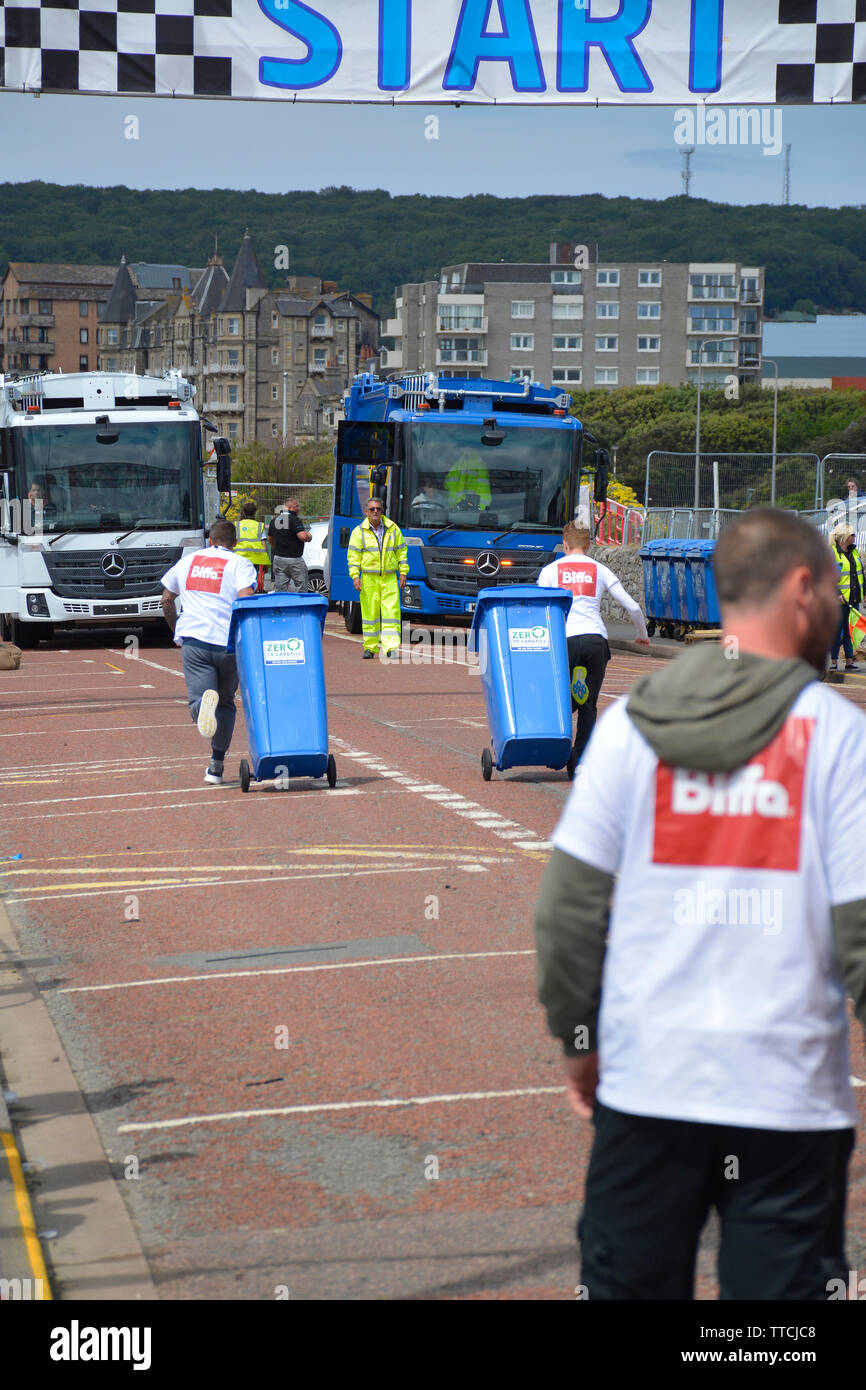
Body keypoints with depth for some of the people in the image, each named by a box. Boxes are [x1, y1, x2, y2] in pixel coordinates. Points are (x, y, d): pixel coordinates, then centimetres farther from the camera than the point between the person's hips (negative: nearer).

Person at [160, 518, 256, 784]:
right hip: (228, 643, -1)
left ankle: (203, 703, -47)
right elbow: (246, 600, -14)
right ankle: (216, 765, 15)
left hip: (193, 640, 1)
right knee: (226, 703, 17)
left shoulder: (188, 561, 18)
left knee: (198, 700, -8)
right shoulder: (240, 565, 4)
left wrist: (176, 630, 39)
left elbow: (166, 599, 26)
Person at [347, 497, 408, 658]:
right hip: (368, 578, -1)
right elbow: (353, 555, 2)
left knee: (391, 611, -9)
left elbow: (401, 551, 14)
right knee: (369, 613, 0)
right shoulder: (359, 532, 3)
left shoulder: (393, 529, 9)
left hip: (389, 578, 1)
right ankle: (370, 647, 9)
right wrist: (355, 576, -7)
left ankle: (391, 646, -12)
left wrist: (403, 572, 7)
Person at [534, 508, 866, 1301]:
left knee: (629, 1285, 14)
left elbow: (569, 902, 1)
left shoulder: (630, 724, 2)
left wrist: (577, 1036, 13)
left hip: (645, 1082, 3)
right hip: (790, 1089, -2)